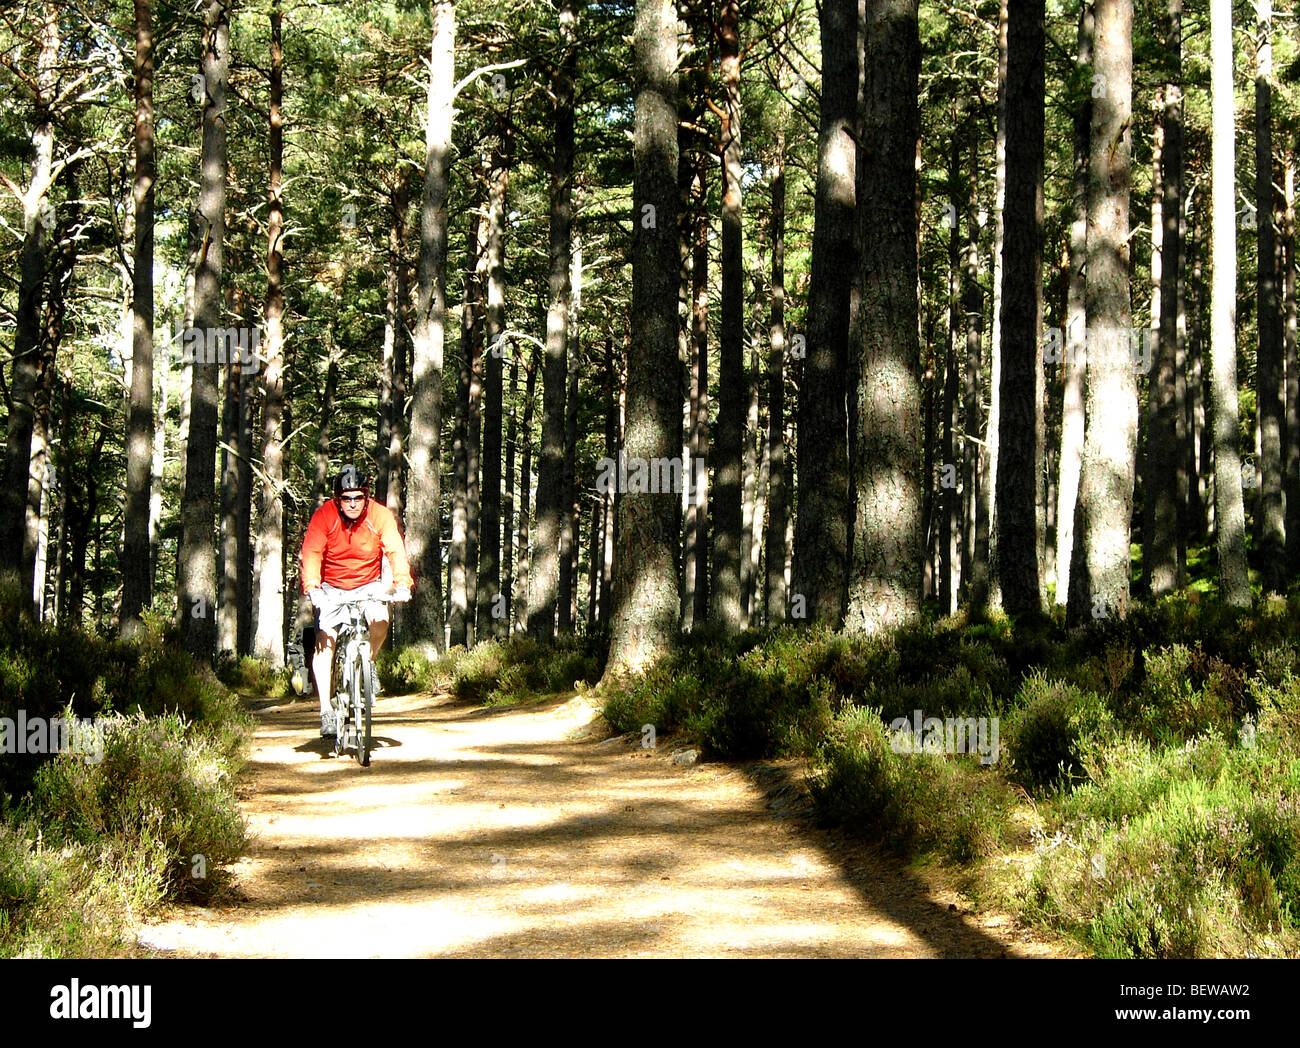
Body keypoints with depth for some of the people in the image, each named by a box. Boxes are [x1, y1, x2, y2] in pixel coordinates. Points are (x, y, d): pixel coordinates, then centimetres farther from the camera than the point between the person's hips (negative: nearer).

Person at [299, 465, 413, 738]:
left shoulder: (380, 516, -13)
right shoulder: (324, 516, -15)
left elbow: (396, 551, -20)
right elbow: (311, 553, -22)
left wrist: (402, 582, -36)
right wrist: (312, 587, -38)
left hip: (368, 584, 1)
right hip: (332, 587, 0)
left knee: (380, 620, -28)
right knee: (323, 641, -16)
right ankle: (326, 710, -13)